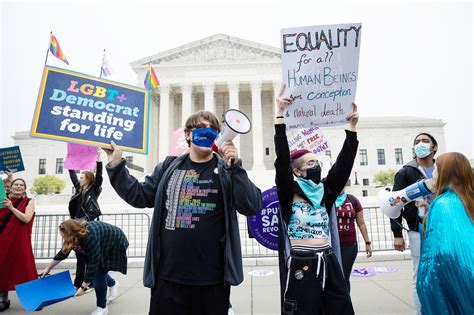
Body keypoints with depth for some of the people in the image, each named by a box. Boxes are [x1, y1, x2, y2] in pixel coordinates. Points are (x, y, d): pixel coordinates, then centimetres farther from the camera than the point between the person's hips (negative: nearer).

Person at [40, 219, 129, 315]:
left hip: (116, 244, -8)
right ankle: (112, 284, 45)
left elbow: (93, 263, -32)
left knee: (98, 274, -11)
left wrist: (83, 287, -26)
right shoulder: (77, 234, -13)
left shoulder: (90, 237, -38)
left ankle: (102, 307, 7)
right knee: (98, 270, 14)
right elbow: (63, 252, 4)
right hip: (103, 246, 8)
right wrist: (48, 268, 12)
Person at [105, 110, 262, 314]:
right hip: (168, 277, 2)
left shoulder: (227, 171, -2)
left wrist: (235, 166, -19)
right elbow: (140, 196, 10)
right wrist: (116, 165, 3)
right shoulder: (169, 167, 6)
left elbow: (251, 207, -12)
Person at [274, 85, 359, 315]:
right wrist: (280, 117, -22)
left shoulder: (325, 192, 9)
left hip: (329, 263, 5)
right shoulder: (289, 192, -5)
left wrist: (352, 128, -3)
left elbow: (344, 164, 3)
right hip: (301, 266, -5)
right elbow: (282, 159, -16)